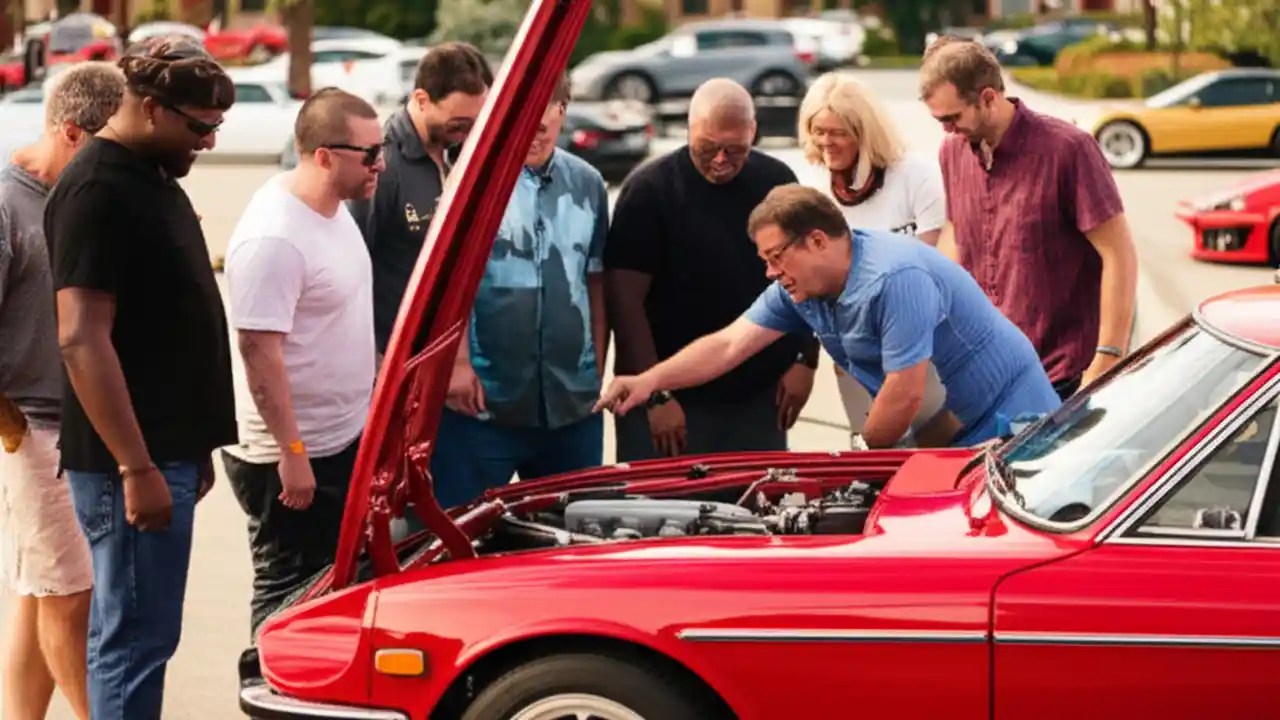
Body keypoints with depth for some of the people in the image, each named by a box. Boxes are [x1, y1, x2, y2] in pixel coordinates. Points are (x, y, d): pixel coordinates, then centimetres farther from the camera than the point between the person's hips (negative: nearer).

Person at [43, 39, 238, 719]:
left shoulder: (155, 178, 15)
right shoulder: (96, 192, -16)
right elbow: (82, 339, -22)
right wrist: (136, 468, -24)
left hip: (167, 450, 10)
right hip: (130, 460, -10)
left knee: (129, 632, 15)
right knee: (136, 638, -7)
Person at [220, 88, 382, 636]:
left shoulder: (334, 206, 6)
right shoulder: (273, 238, -25)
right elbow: (258, 351, -26)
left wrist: (367, 407, 22)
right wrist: (291, 454, -25)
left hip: (344, 440, 10)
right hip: (291, 456, -10)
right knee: (289, 593, 0)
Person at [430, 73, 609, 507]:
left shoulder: (587, 184, 11)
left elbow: (595, 283, 15)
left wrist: (599, 369, 11)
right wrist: (458, 362, -13)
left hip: (572, 402, 5)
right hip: (483, 401, -5)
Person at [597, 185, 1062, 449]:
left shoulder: (896, 277, -28)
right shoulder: (800, 290, 1)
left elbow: (905, 395, -27)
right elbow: (730, 344, -1)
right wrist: (650, 381, -14)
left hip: (1007, 427, -8)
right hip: (946, 440, 8)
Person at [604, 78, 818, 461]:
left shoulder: (777, 181, 4)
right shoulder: (649, 189, -9)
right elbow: (626, 298, -11)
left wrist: (806, 360, 4)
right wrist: (656, 397, -16)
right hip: (677, 402, -4)